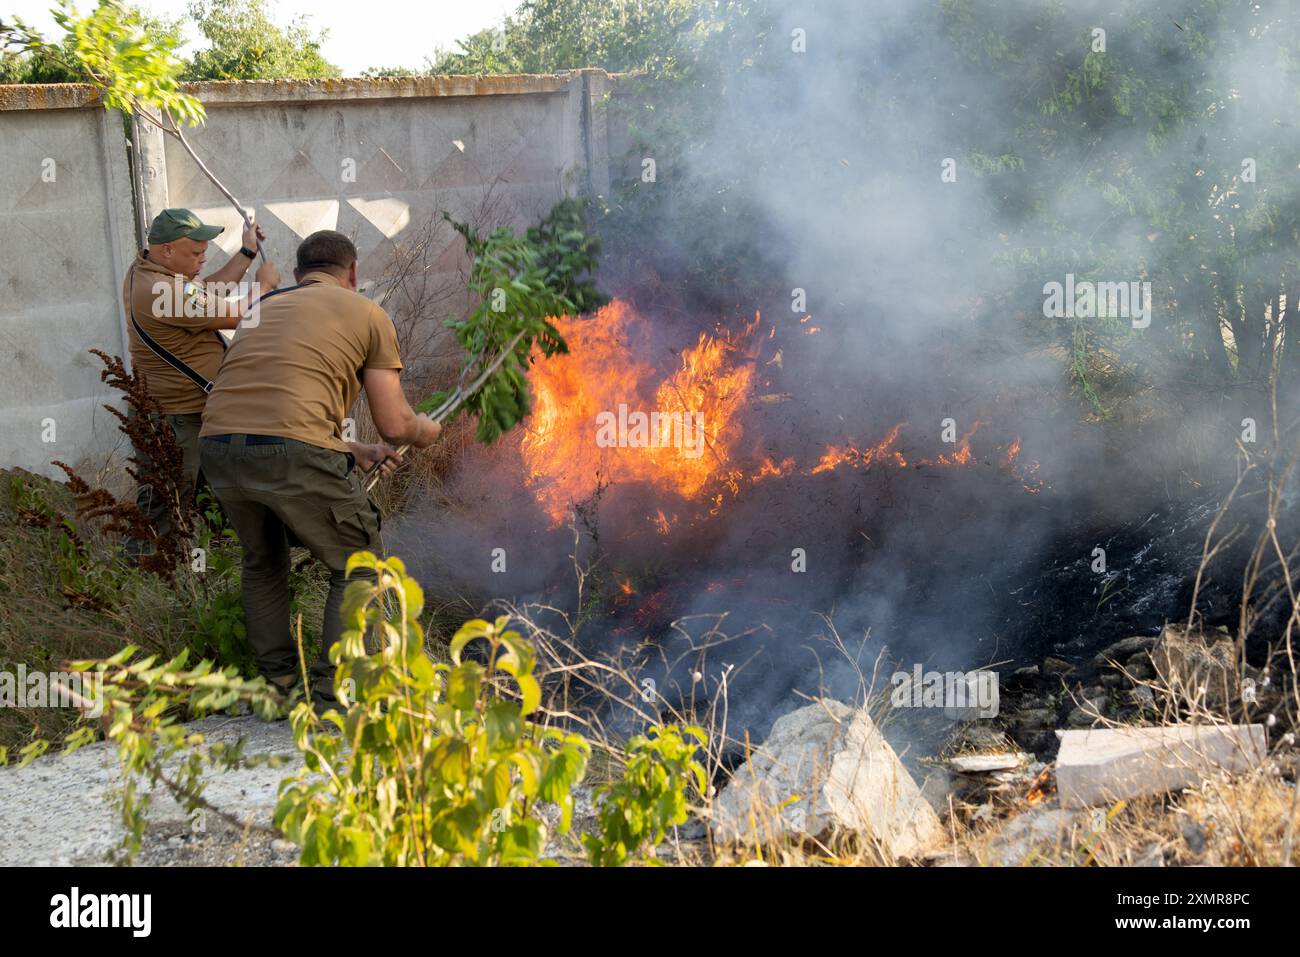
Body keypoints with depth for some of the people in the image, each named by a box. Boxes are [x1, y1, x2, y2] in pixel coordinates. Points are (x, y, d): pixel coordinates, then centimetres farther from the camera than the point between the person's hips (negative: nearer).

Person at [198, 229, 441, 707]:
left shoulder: (264, 307, 31)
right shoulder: (368, 314, 15)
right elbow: (395, 425, 10)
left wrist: (353, 451, 40)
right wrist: (425, 430, 33)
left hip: (217, 444, 6)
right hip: (293, 452, -6)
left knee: (262, 561, 30)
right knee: (357, 569, 14)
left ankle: (277, 684, 33)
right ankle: (333, 695, 9)